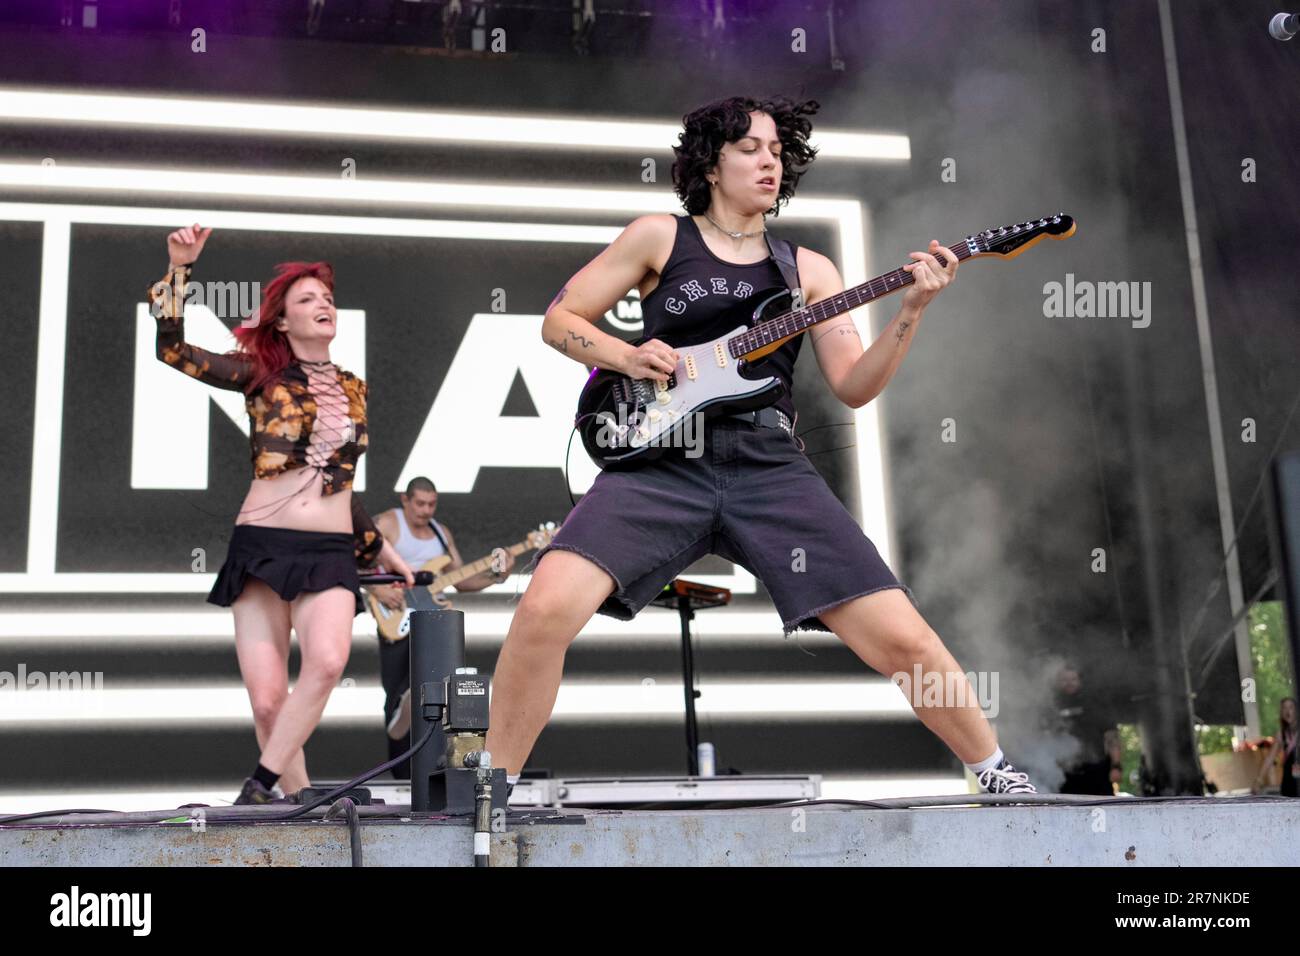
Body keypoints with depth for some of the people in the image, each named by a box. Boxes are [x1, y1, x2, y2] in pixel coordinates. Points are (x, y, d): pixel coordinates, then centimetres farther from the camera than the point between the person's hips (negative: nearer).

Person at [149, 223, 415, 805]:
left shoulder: (352, 390, 17)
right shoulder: (262, 375, 7)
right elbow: (173, 349, -2)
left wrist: (380, 548, 27)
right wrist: (179, 270, -8)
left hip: (330, 554, 2)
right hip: (261, 545, -2)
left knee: (328, 660, -27)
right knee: (267, 697, -8)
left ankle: (260, 786, -15)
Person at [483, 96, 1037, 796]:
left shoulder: (807, 269, 17)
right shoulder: (659, 237, 12)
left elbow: (853, 387, 9)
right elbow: (558, 320, 13)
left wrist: (910, 311, -6)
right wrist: (628, 357, -5)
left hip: (769, 471, 2)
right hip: (660, 461, -1)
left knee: (902, 638, -8)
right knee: (547, 608, -25)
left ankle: (997, 774, 17)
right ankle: (496, 782, -4)